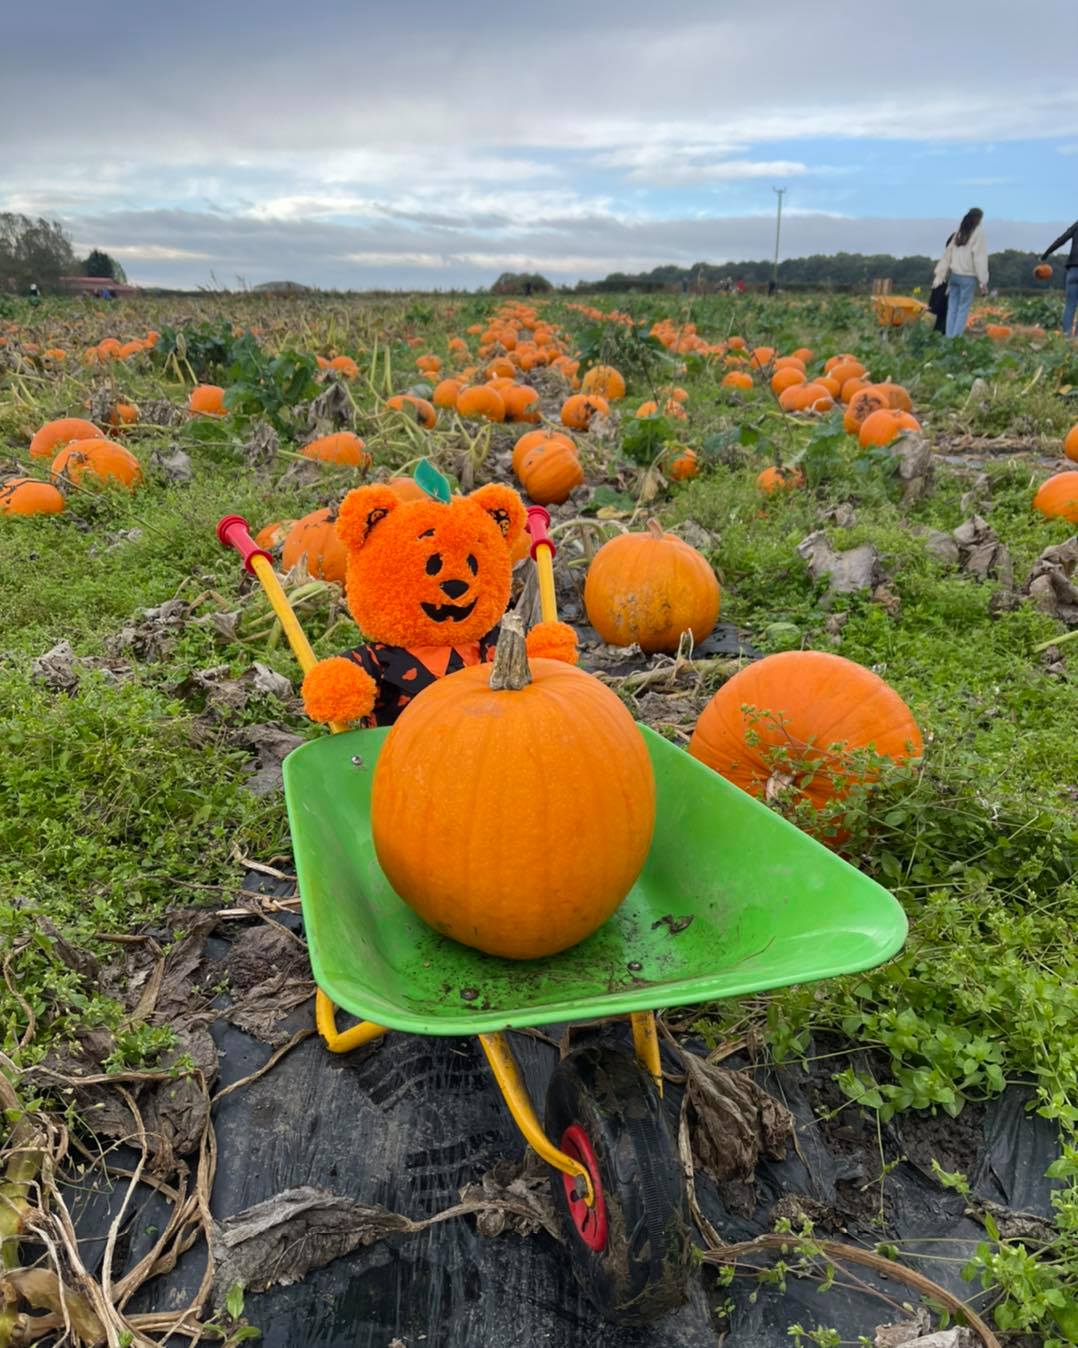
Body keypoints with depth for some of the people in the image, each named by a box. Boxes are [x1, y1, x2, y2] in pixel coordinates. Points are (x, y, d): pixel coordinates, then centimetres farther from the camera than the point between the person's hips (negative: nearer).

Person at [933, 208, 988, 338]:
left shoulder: (958, 232, 11)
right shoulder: (978, 233, -7)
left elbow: (947, 255, 12)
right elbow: (980, 259, -10)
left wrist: (939, 276, 16)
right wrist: (983, 282, -8)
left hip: (954, 275, 6)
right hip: (968, 277, -6)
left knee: (952, 308, 7)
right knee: (963, 309, -2)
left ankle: (949, 338, 6)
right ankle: (956, 338, -6)